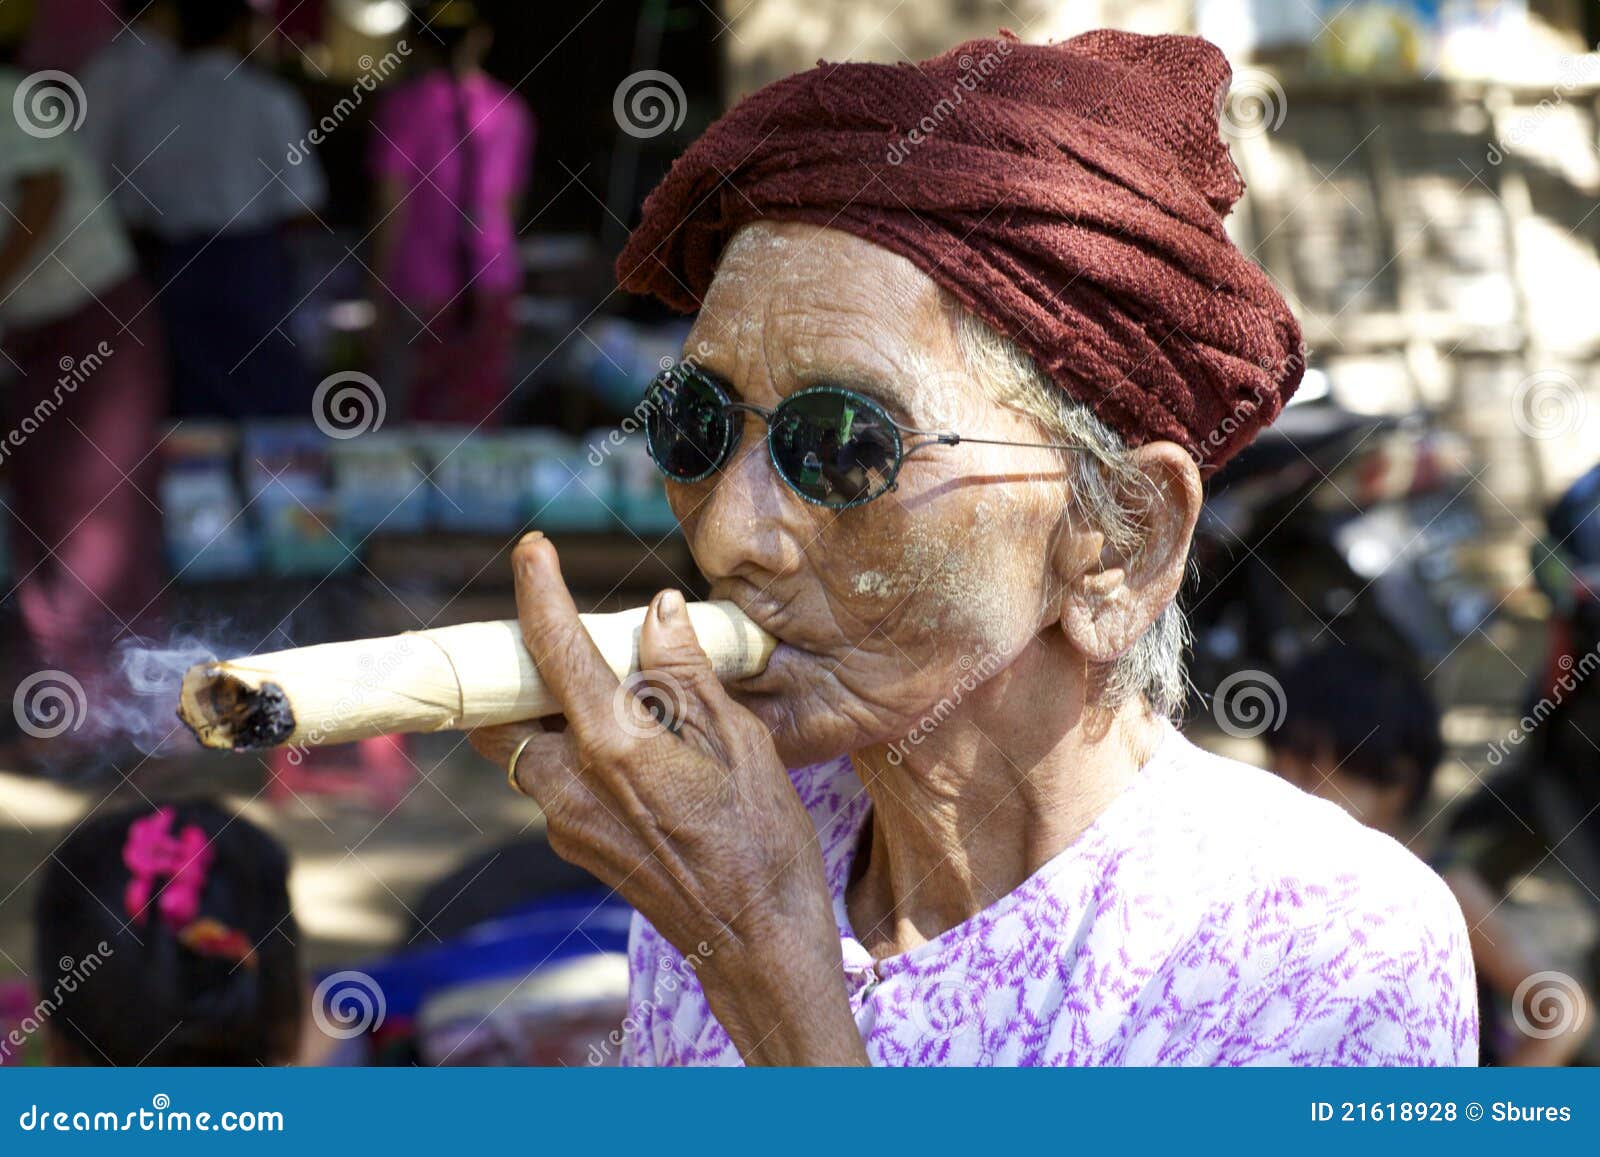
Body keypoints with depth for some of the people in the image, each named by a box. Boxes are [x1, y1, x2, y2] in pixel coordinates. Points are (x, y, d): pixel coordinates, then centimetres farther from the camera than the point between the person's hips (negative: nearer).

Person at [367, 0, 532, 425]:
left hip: (421, 290, -3)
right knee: (478, 415, 3)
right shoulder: (511, 110, 7)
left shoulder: (404, 106, -5)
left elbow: (392, 210, -8)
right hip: (491, 286, 3)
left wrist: (380, 293, -3)